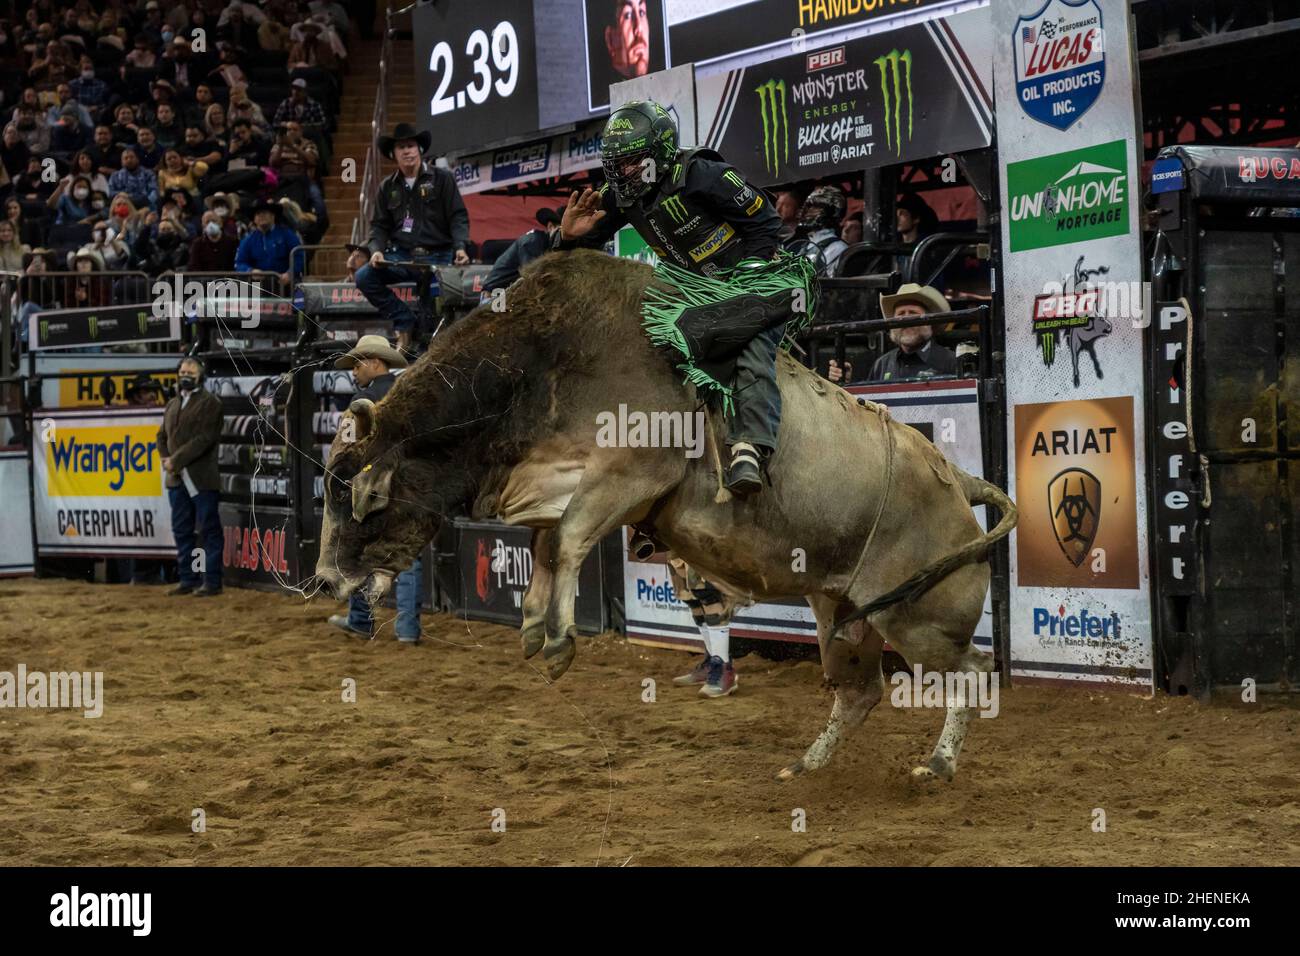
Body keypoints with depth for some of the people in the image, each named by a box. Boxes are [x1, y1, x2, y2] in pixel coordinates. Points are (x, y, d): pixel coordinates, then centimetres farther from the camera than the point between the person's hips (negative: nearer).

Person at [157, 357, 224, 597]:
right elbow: (162, 436, 19)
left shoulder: (209, 402, -5)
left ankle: (211, 581, -1)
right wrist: (166, 459, -1)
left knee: (209, 530, -3)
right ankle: (188, 580, 15)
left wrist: (176, 460, -16)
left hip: (201, 479, -7)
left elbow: (204, 439, -15)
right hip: (177, 479, 7)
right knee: (181, 531, 9)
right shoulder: (172, 405, 19)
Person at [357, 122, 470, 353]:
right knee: (364, 278, -19)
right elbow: (380, 225, 14)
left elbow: (458, 217, -1)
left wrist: (460, 247, -19)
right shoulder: (387, 187, 15)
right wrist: (377, 250, -8)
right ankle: (404, 324, -9)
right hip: (401, 256, 3)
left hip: (437, 257, -3)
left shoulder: (442, 178, 4)